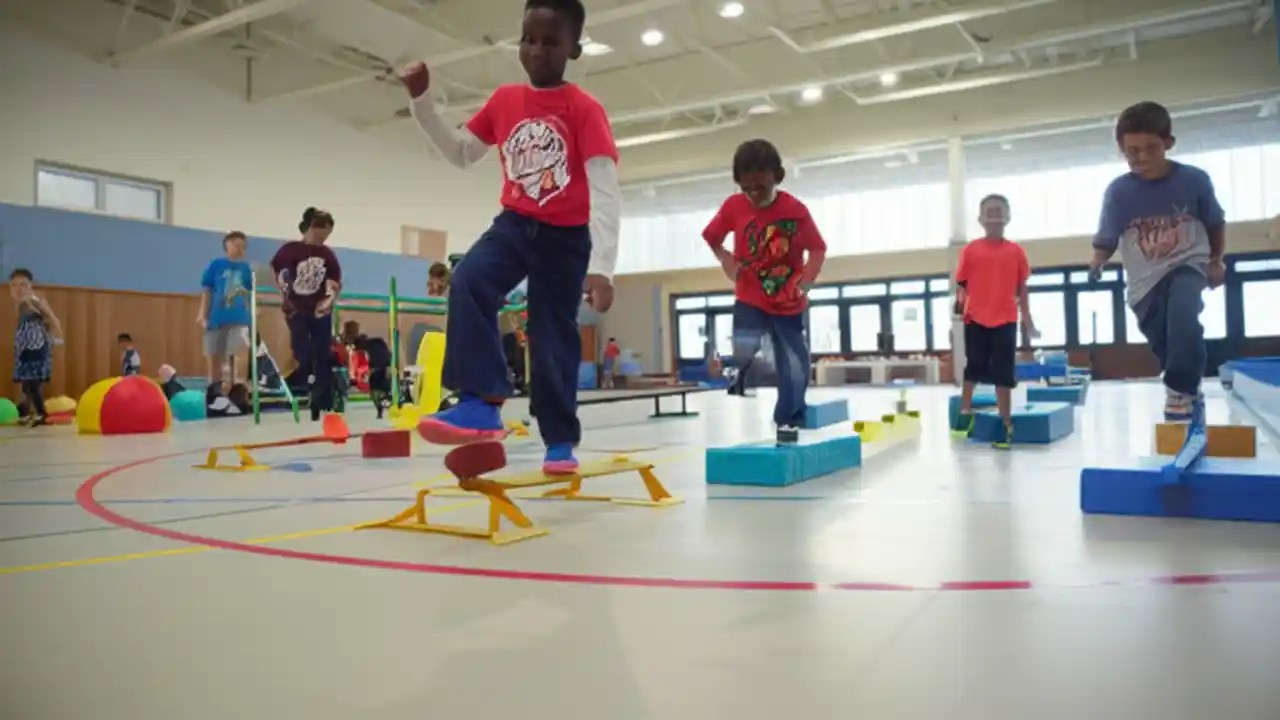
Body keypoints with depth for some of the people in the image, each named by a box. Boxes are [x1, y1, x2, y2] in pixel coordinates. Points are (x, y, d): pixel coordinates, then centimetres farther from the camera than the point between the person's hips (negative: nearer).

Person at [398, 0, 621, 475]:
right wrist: (421, 101, -1)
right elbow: (461, 154, 13)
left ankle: (561, 440, 19)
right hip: (513, 225, 4)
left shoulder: (584, 109, -16)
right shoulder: (504, 101, 0)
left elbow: (605, 190, -24)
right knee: (468, 282, -25)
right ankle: (482, 404, -27)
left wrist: (601, 267, -34)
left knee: (553, 335, 3)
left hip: (566, 237, -3)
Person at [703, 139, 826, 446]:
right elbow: (712, 237, 7)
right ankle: (740, 373, 12)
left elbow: (817, 249, -8)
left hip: (788, 303, 0)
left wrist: (804, 282, -24)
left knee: (796, 366, -1)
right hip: (750, 299, 1)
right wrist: (726, 260, -11)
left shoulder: (796, 210, -14)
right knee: (744, 346, -26)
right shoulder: (733, 206, -8)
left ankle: (787, 421, 20)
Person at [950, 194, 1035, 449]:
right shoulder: (971, 249, 1)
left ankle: (1006, 425, 9)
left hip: (1005, 320, 0)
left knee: (1004, 374, 2)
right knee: (973, 368, 10)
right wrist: (959, 303, -12)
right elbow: (961, 283, 3)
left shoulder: (1015, 251, 4)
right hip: (976, 318, 0)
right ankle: (965, 413, 27)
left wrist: (1027, 320, 8)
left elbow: (1021, 288, 8)